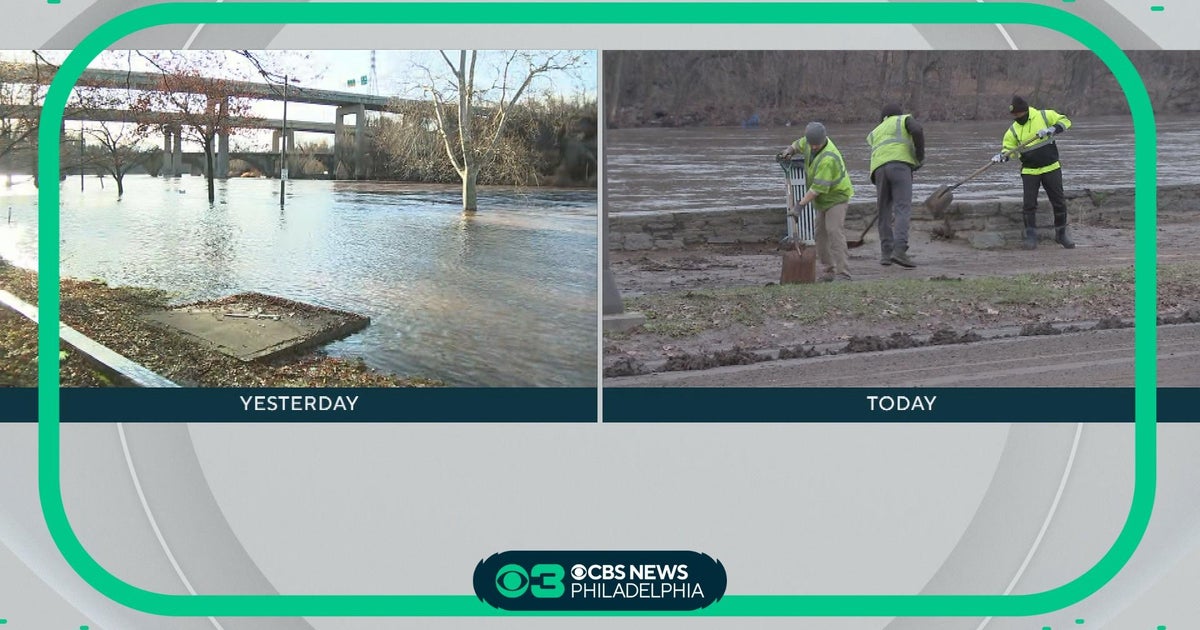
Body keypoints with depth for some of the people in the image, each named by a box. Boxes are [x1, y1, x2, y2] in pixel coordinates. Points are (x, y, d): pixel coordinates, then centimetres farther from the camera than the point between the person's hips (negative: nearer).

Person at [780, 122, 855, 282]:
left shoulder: (828, 159, -31)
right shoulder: (811, 141, -4)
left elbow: (818, 187, -31)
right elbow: (799, 144, 20)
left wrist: (802, 203, -26)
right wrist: (789, 150, -1)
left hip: (836, 197, -10)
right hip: (823, 199, 10)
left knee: (834, 231, -20)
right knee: (821, 234, 9)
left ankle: (843, 273, -23)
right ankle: (830, 271, 14)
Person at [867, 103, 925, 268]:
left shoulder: (875, 133, 36)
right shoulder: (905, 119, 23)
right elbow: (917, 130, 0)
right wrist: (920, 155, 10)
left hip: (879, 169, 4)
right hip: (900, 165, -4)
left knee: (885, 211, 13)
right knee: (903, 209, -11)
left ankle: (886, 253, 11)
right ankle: (899, 250, -27)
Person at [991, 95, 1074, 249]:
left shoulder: (1045, 116, -4)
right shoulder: (1013, 131, 1)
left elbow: (1065, 121, -1)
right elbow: (1009, 148, 3)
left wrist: (1052, 129, -19)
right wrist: (1002, 156, -19)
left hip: (1051, 168, -1)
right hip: (1029, 172, 1)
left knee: (1059, 202, 6)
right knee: (1029, 205, -5)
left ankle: (1061, 234, 22)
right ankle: (1031, 237, 3)